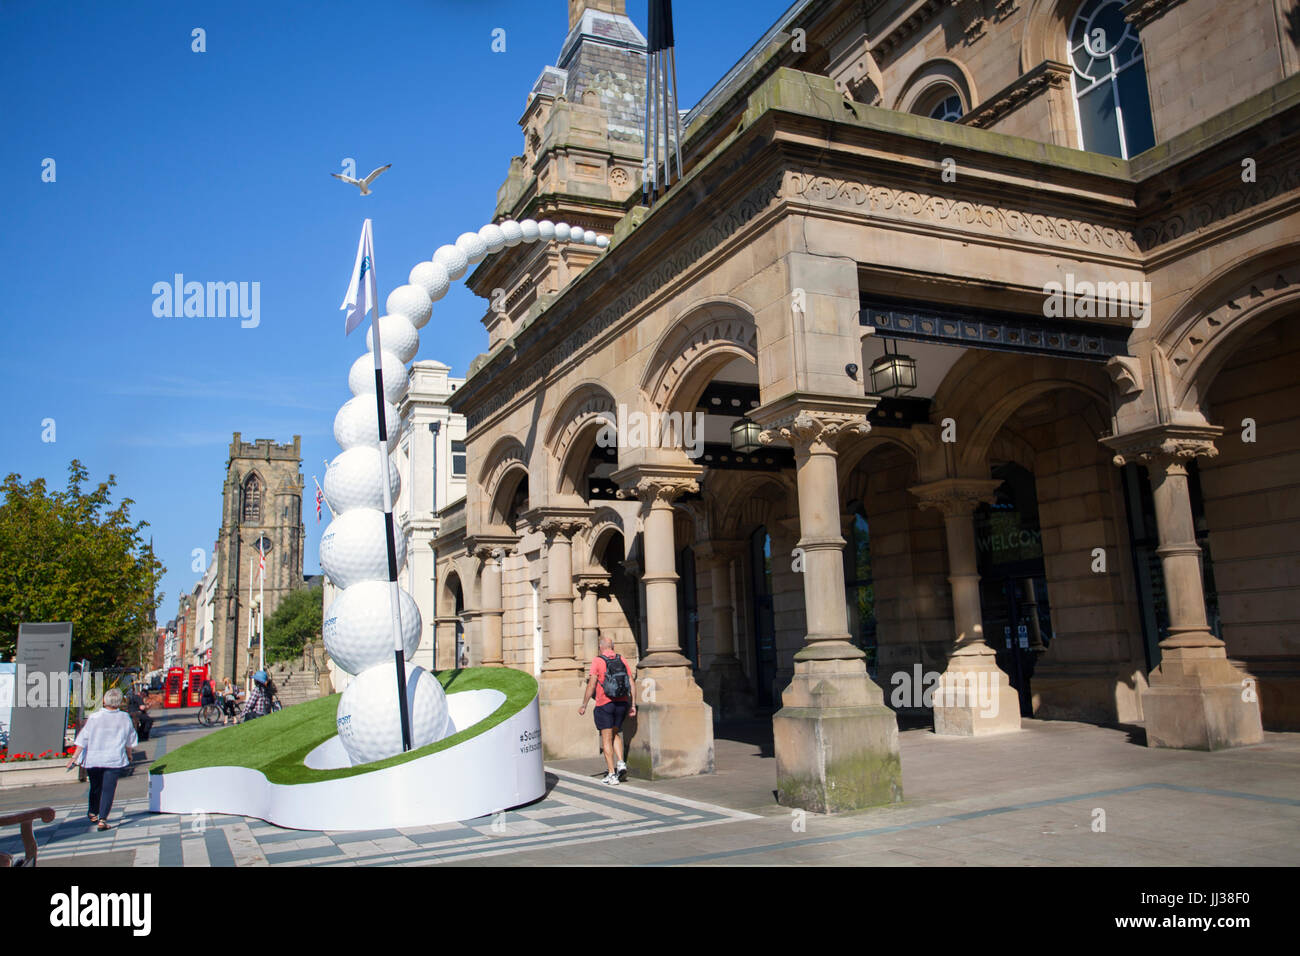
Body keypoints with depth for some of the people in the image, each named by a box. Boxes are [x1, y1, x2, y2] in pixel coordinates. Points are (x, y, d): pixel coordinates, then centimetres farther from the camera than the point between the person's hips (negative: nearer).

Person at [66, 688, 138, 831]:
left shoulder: (94, 717, -8)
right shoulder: (125, 718, -2)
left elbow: (83, 740, -7)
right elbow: (130, 741, 10)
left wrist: (74, 758, 0)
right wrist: (129, 755, 26)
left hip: (93, 759, 1)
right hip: (114, 759, -1)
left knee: (95, 787, 19)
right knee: (108, 789, 0)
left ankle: (93, 813, 40)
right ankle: (102, 820, -9)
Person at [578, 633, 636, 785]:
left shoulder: (597, 661, -7)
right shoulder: (622, 660, 5)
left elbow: (591, 685, -10)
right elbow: (632, 684, 3)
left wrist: (584, 705, -2)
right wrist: (633, 705, 9)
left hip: (604, 704, -4)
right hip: (622, 704, 4)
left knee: (607, 739, 3)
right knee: (616, 734, 23)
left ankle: (612, 775, 2)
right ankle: (621, 763, 6)